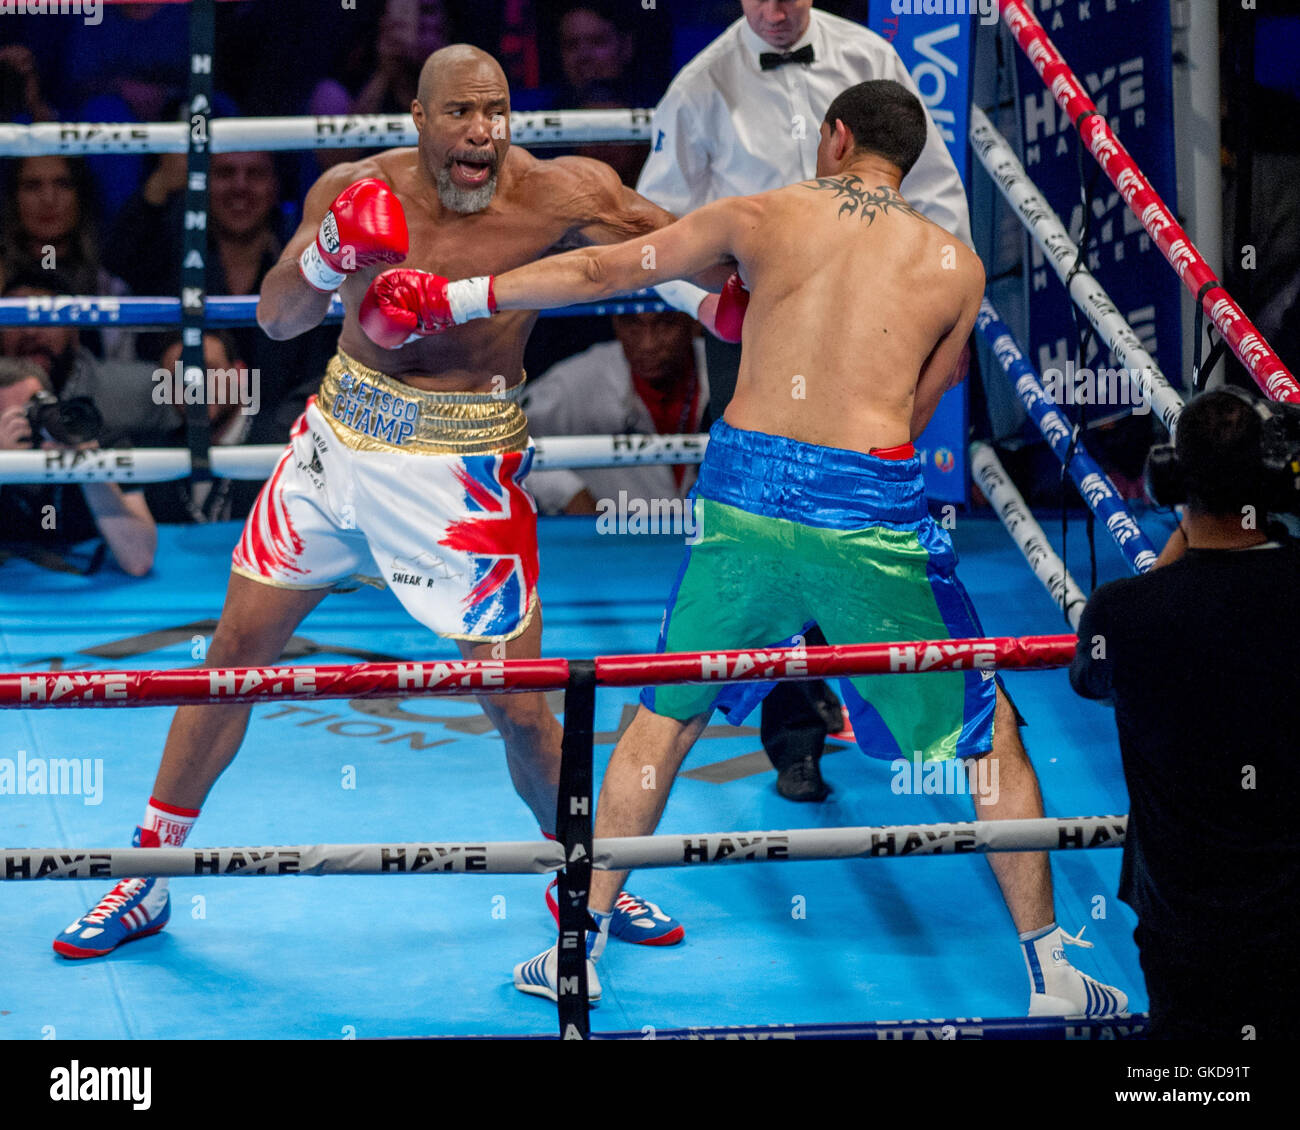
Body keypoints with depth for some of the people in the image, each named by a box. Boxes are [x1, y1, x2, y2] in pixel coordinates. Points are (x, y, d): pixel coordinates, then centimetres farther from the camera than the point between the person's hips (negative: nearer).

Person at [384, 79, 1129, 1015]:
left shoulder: (760, 218, 9)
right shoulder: (956, 266, 7)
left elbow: (598, 273, 15)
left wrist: (452, 297, 26)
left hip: (746, 494, 2)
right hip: (874, 512, -2)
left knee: (666, 715, 20)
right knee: (989, 736, 13)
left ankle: (581, 947, 25)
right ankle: (1051, 973, 15)